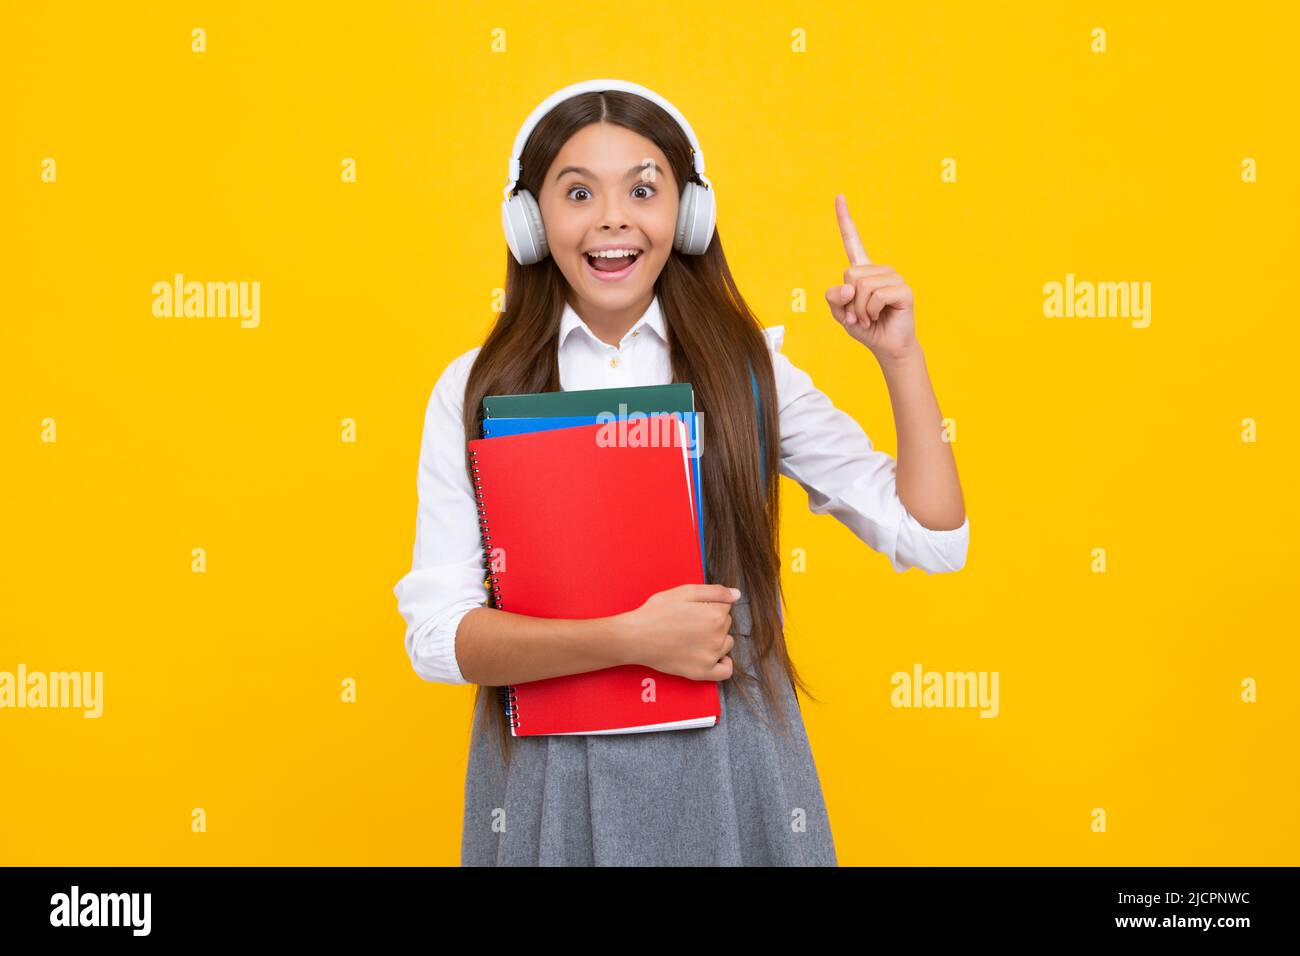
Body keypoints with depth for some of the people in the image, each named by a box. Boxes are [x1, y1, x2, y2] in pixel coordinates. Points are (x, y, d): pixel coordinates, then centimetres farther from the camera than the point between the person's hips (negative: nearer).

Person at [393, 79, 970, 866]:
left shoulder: (750, 368, 0)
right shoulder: (474, 392, -2)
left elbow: (932, 541, 0)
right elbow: (437, 635, -9)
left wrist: (900, 356, -9)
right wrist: (631, 638, -20)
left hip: (730, 770, 1)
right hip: (551, 777, 0)